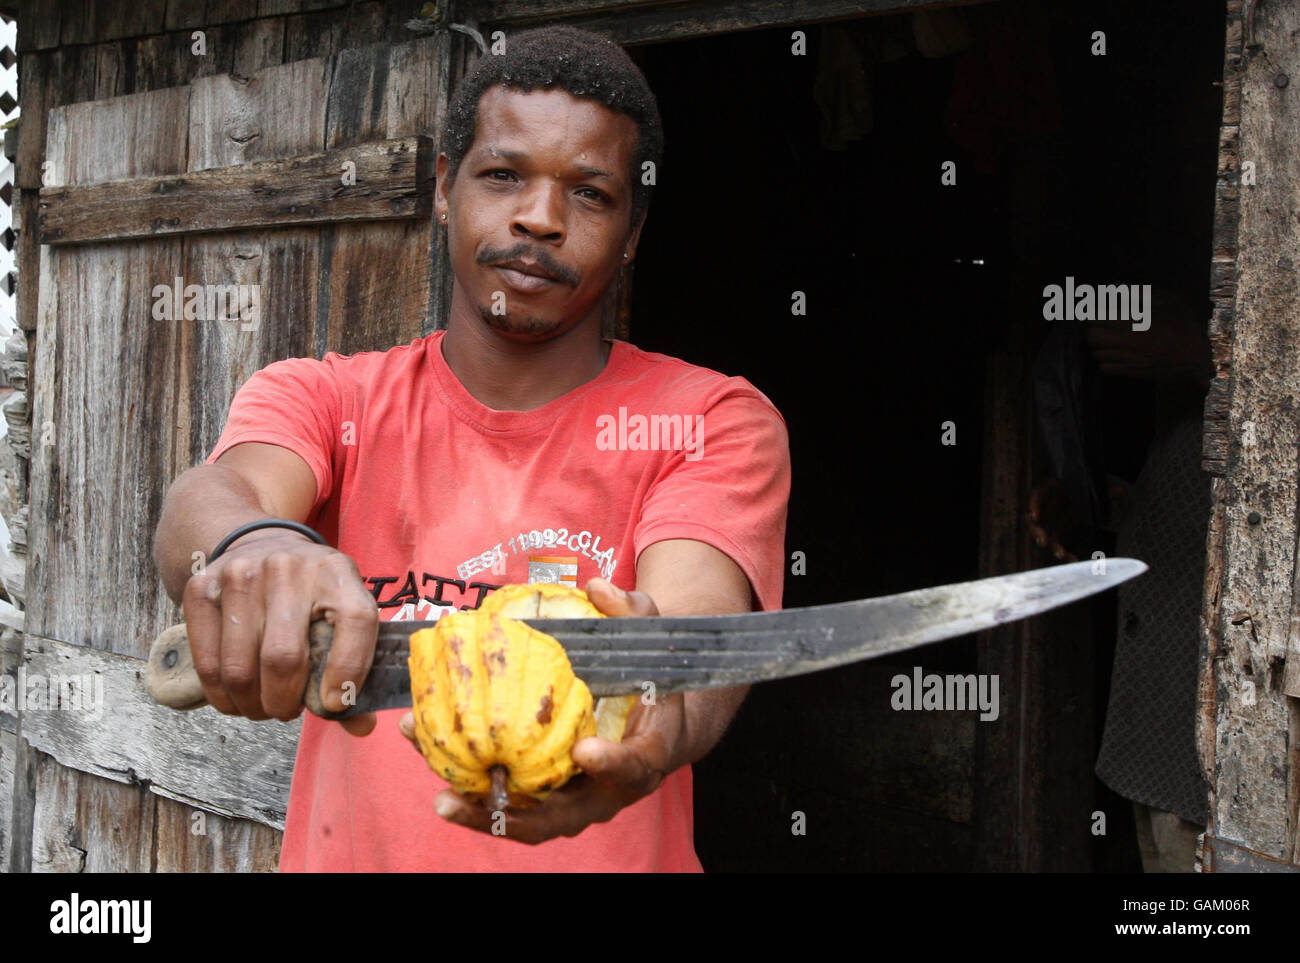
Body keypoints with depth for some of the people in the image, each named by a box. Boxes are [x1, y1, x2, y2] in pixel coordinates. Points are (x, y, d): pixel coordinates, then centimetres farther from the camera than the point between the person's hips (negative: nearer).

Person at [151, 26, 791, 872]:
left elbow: (696, 617, -16)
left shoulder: (714, 422, 1)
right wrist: (250, 544, -35)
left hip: (616, 855, -1)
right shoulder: (321, 398, 6)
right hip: (346, 849, 2)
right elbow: (213, 497, -13)